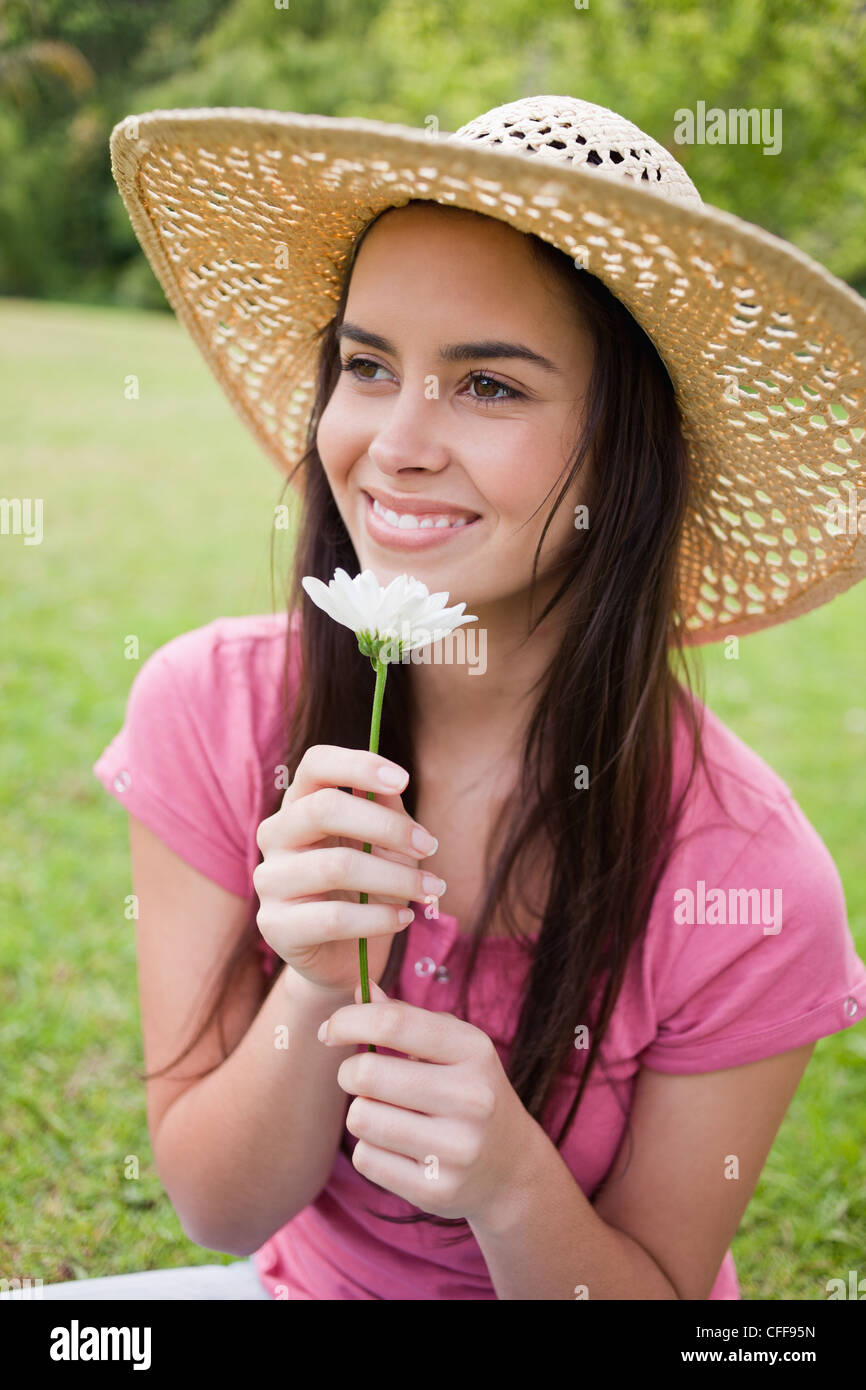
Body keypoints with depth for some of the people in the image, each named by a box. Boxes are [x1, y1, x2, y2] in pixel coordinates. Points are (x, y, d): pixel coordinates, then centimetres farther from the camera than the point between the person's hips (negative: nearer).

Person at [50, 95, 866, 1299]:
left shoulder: (743, 883, -22)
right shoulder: (210, 709, -16)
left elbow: (655, 1285, -13)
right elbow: (216, 1208, -12)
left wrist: (511, 1180, -31)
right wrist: (320, 989, -30)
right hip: (300, 1282, 2)